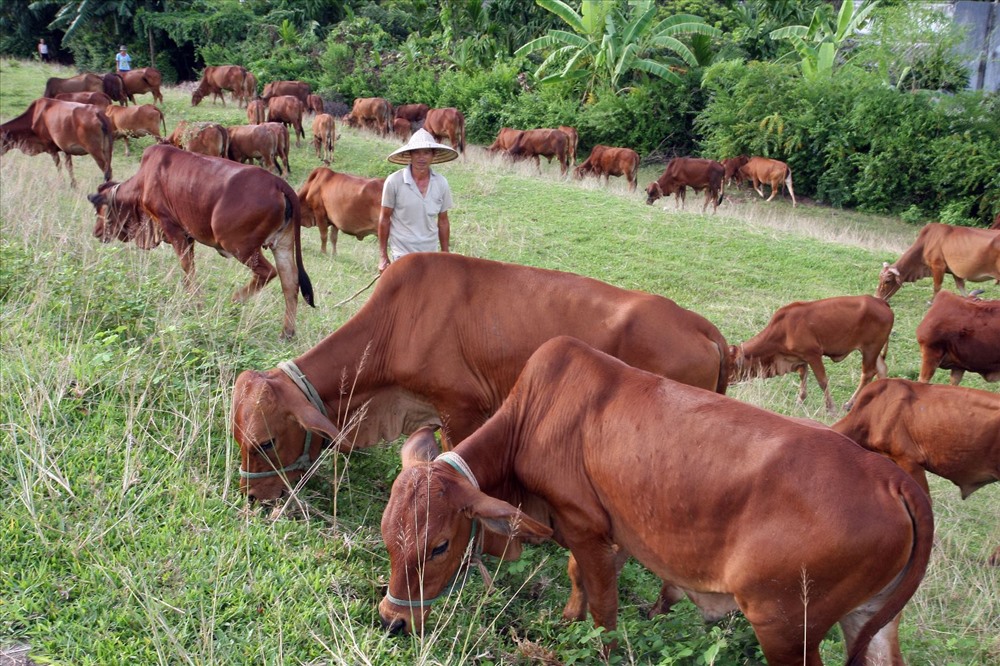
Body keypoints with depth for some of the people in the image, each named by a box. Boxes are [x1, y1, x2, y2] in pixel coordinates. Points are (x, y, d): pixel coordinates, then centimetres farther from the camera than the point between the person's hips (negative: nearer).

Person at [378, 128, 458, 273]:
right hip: (402, 254, -4)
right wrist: (383, 257, -3)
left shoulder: (441, 183, -2)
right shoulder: (394, 182, -11)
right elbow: (384, 219, -4)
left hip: (431, 254, 4)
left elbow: (443, 221, 8)